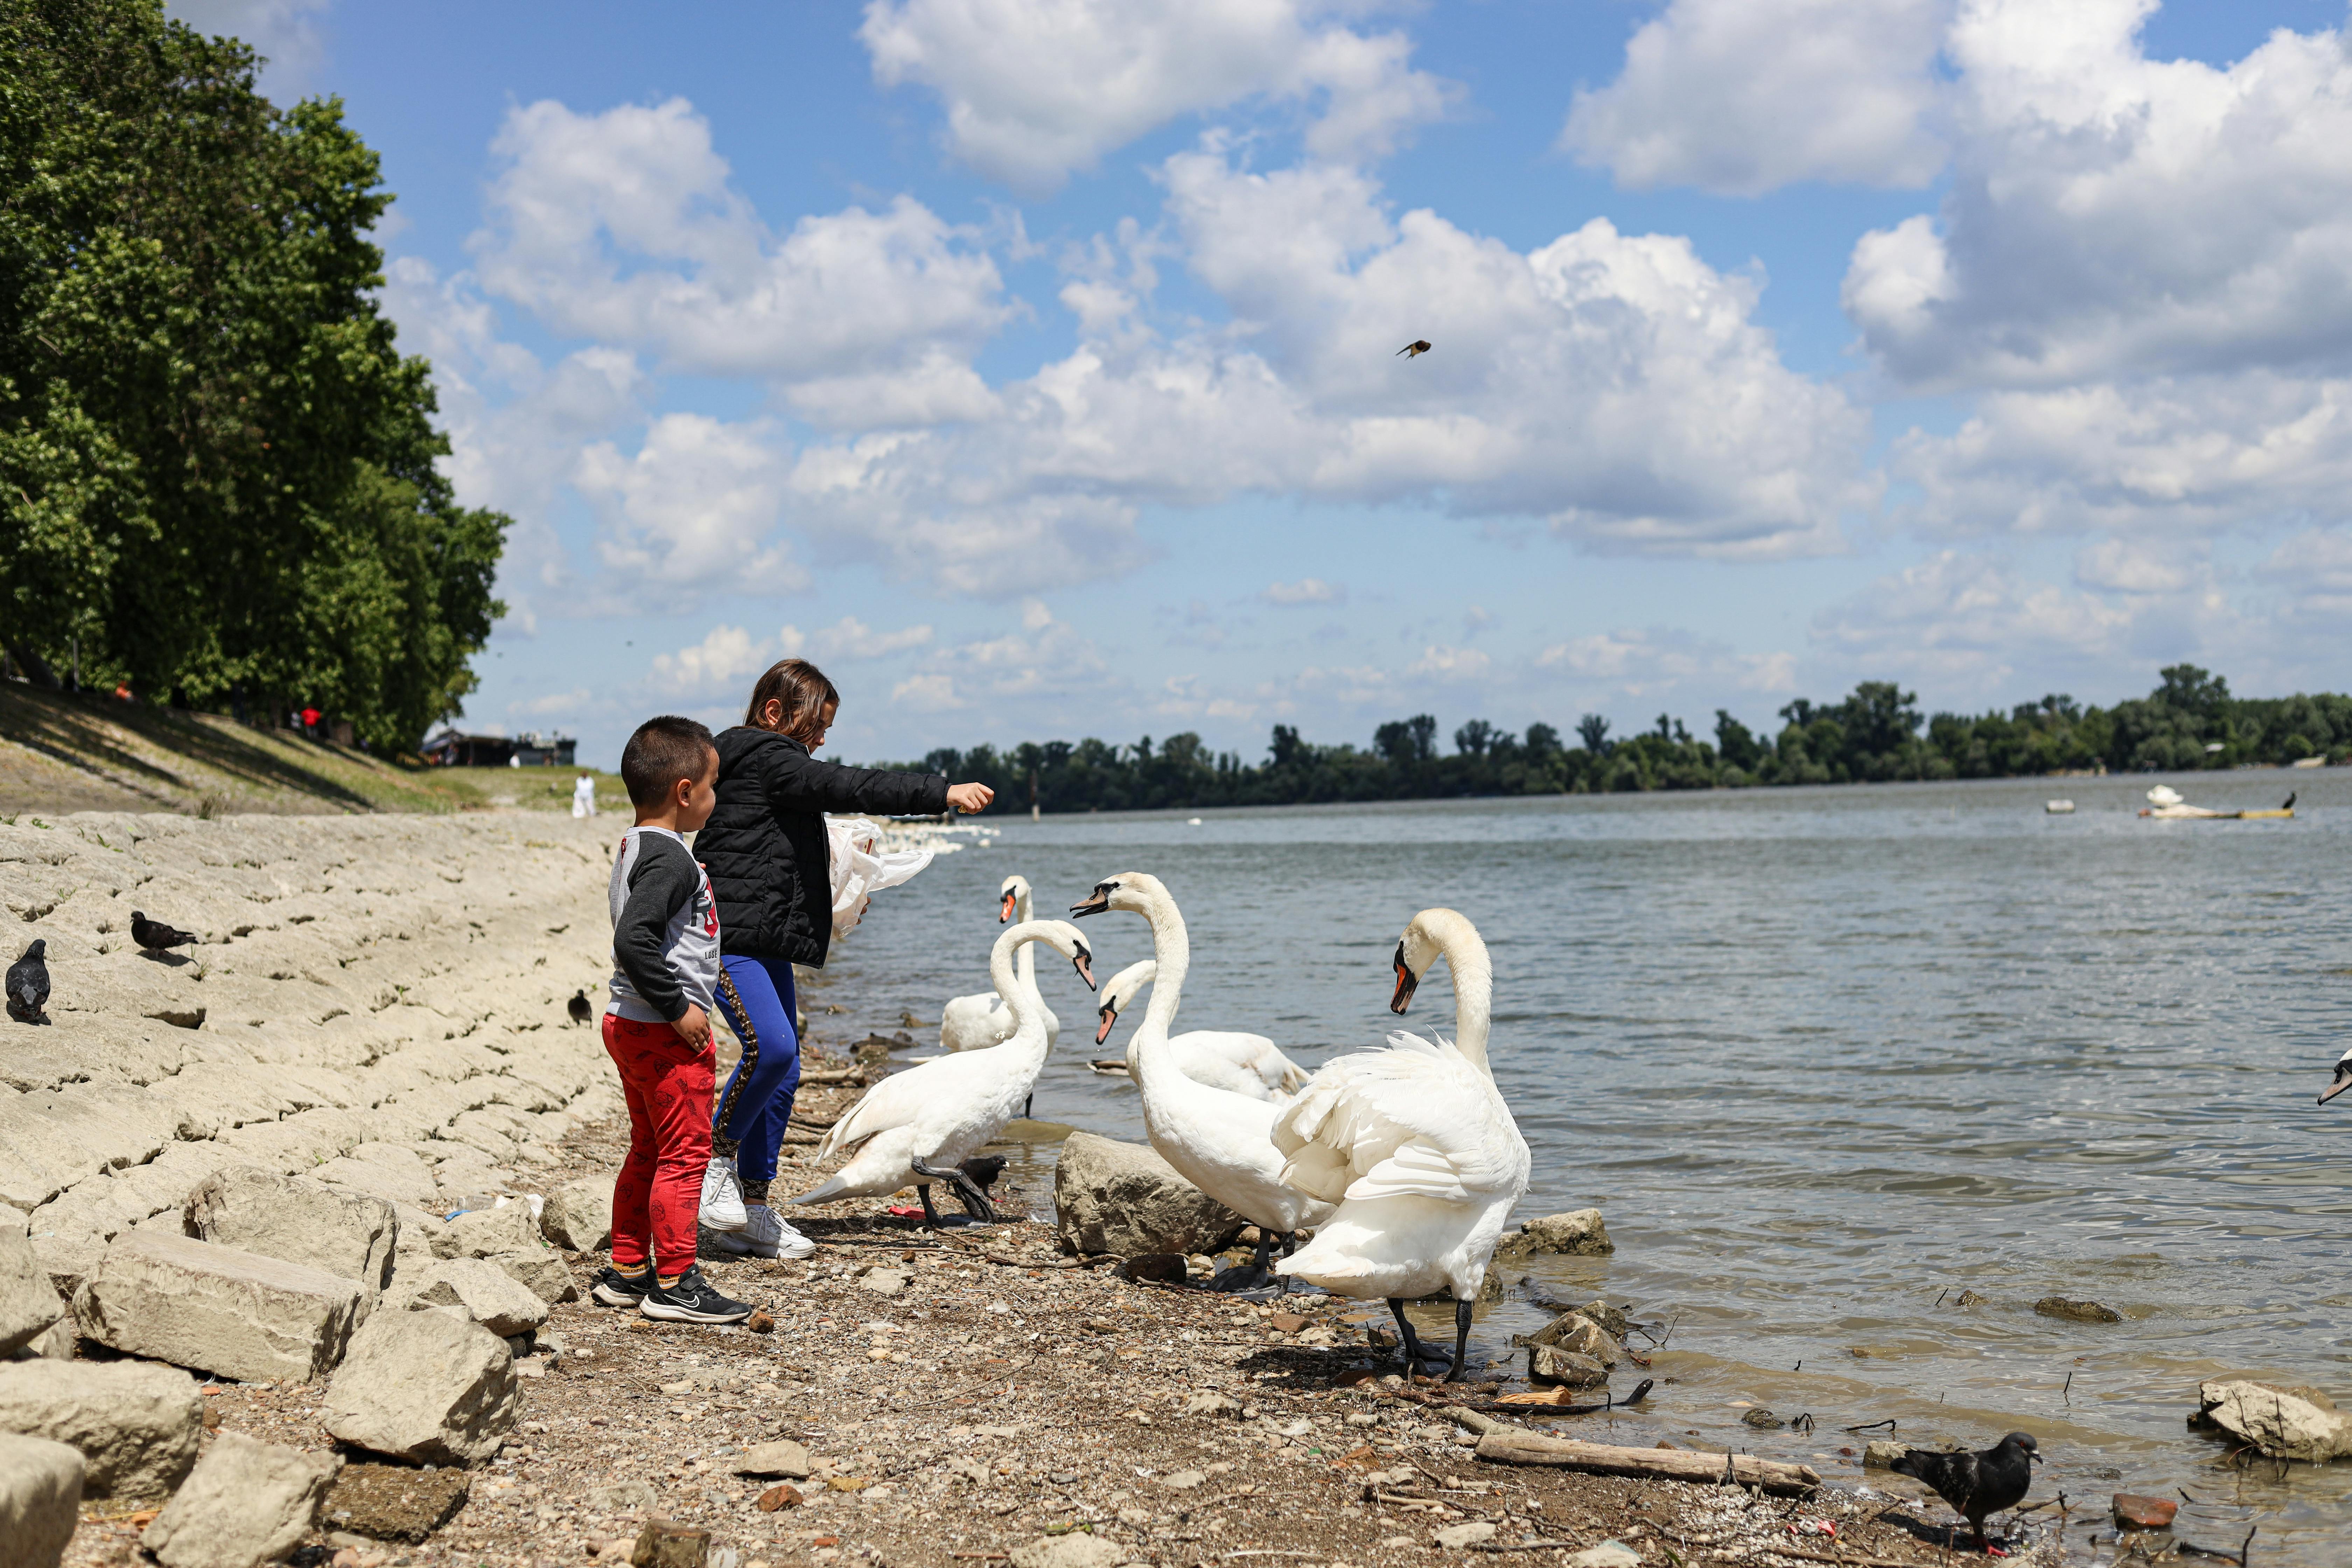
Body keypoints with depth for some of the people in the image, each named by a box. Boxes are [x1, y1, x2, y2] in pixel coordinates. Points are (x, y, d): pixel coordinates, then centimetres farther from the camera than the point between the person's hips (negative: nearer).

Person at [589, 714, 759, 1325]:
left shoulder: (635, 849, 12)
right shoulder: (670, 859, -20)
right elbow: (634, 942, -30)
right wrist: (678, 1009, -24)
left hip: (631, 1024, 10)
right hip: (665, 1033, -10)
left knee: (649, 1149, 18)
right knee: (686, 1152, -3)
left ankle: (626, 1272, 26)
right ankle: (675, 1283, 2)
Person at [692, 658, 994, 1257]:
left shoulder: (775, 766, 23)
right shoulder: (764, 757, -9)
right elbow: (846, 787, -18)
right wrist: (942, 793, -18)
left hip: (767, 942, 11)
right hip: (730, 934, -11)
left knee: (784, 1071, 8)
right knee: (772, 1046, -26)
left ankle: (751, 1209, 13)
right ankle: (717, 1157, -6)